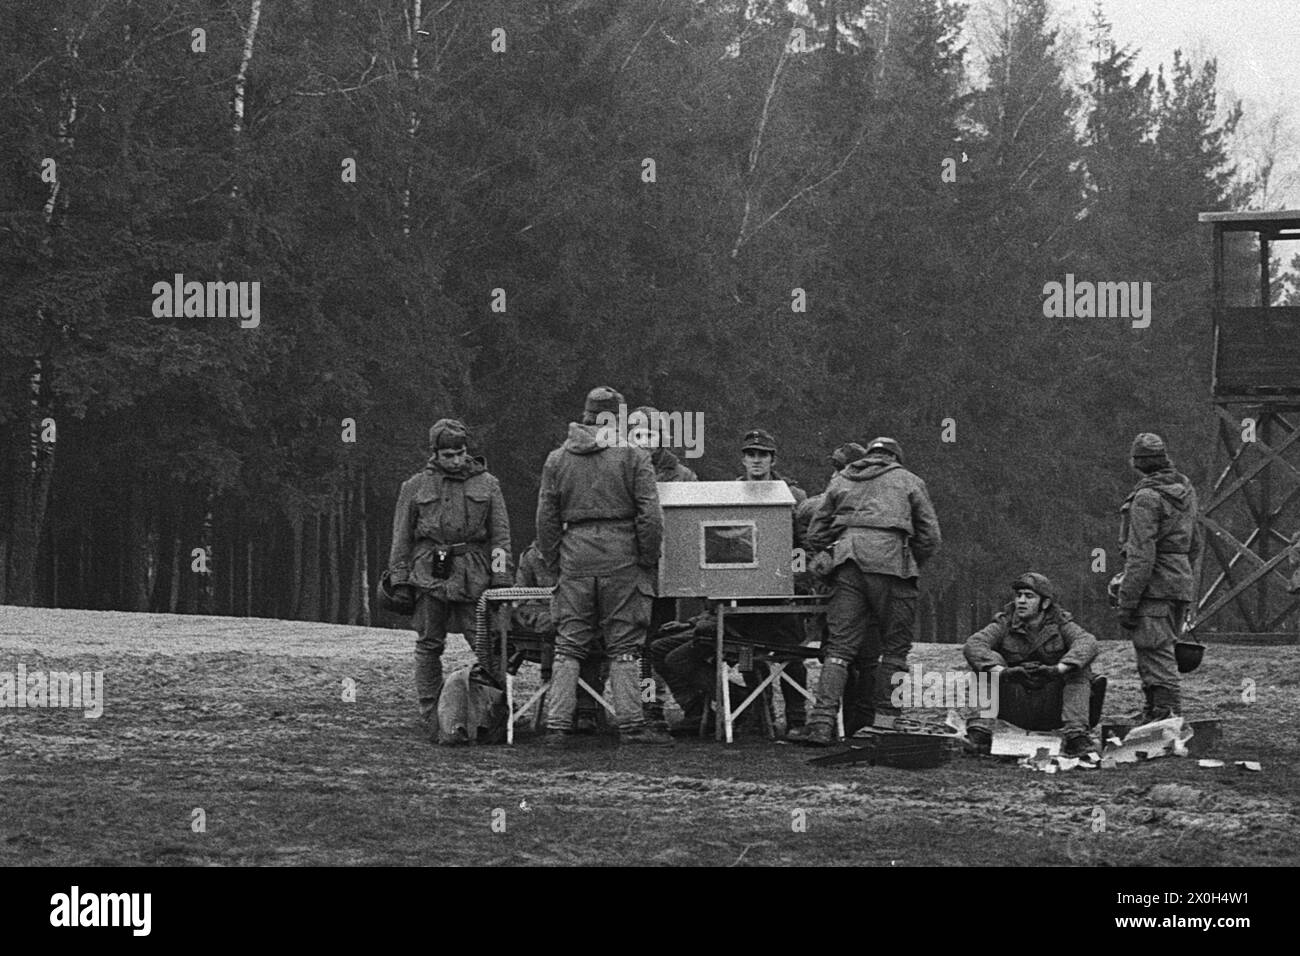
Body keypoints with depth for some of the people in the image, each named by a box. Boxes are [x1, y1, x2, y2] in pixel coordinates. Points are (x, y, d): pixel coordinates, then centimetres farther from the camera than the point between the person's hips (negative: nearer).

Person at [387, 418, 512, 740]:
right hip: (429, 573, 0)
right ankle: (429, 712, 5)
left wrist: (500, 579, 2)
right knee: (429, 644, 1)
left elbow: (500, 533, 11)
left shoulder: (487, 484, 12)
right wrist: (399, 580, 3)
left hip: (474, 574, 0)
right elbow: (402, 537, 11)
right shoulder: (415, 487, 10)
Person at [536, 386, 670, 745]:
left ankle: (557, 725, 0)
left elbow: (546, 518, 9)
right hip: (622, 560, -2)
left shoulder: (557, 459, 9)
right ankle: (631, 724, 1)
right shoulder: (633, 456, -1)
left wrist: (553, 561, 15)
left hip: (575, 562, 3)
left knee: (568, 647, 6)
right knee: (624, 646, 3)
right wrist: (648, 560, 3)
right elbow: (650, 515, -6)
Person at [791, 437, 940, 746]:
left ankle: (822, 722, -12)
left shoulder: (841, 482, 25)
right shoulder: (909, 482, 17)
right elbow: (930, 536, 13)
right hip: (890, 558, -3)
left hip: (846, 559, 3)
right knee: (895, 647, 6)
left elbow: (815, 534, 21)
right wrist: (913, 565, 26)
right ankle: (885, 720, 2)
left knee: (840, 646, 0)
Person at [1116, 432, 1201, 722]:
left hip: (1154, 586, -9)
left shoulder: (1147, 498, -15)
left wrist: (1127, 601, -17)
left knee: (1156, 653, -7)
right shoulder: (1185, 490, 11)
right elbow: (1195, 543, 21)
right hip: (1183, 581, 9)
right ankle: (1154, 709, 23)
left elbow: (1141, 555, -19)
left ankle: (1166, 711, -11)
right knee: (1163, 650, 17)